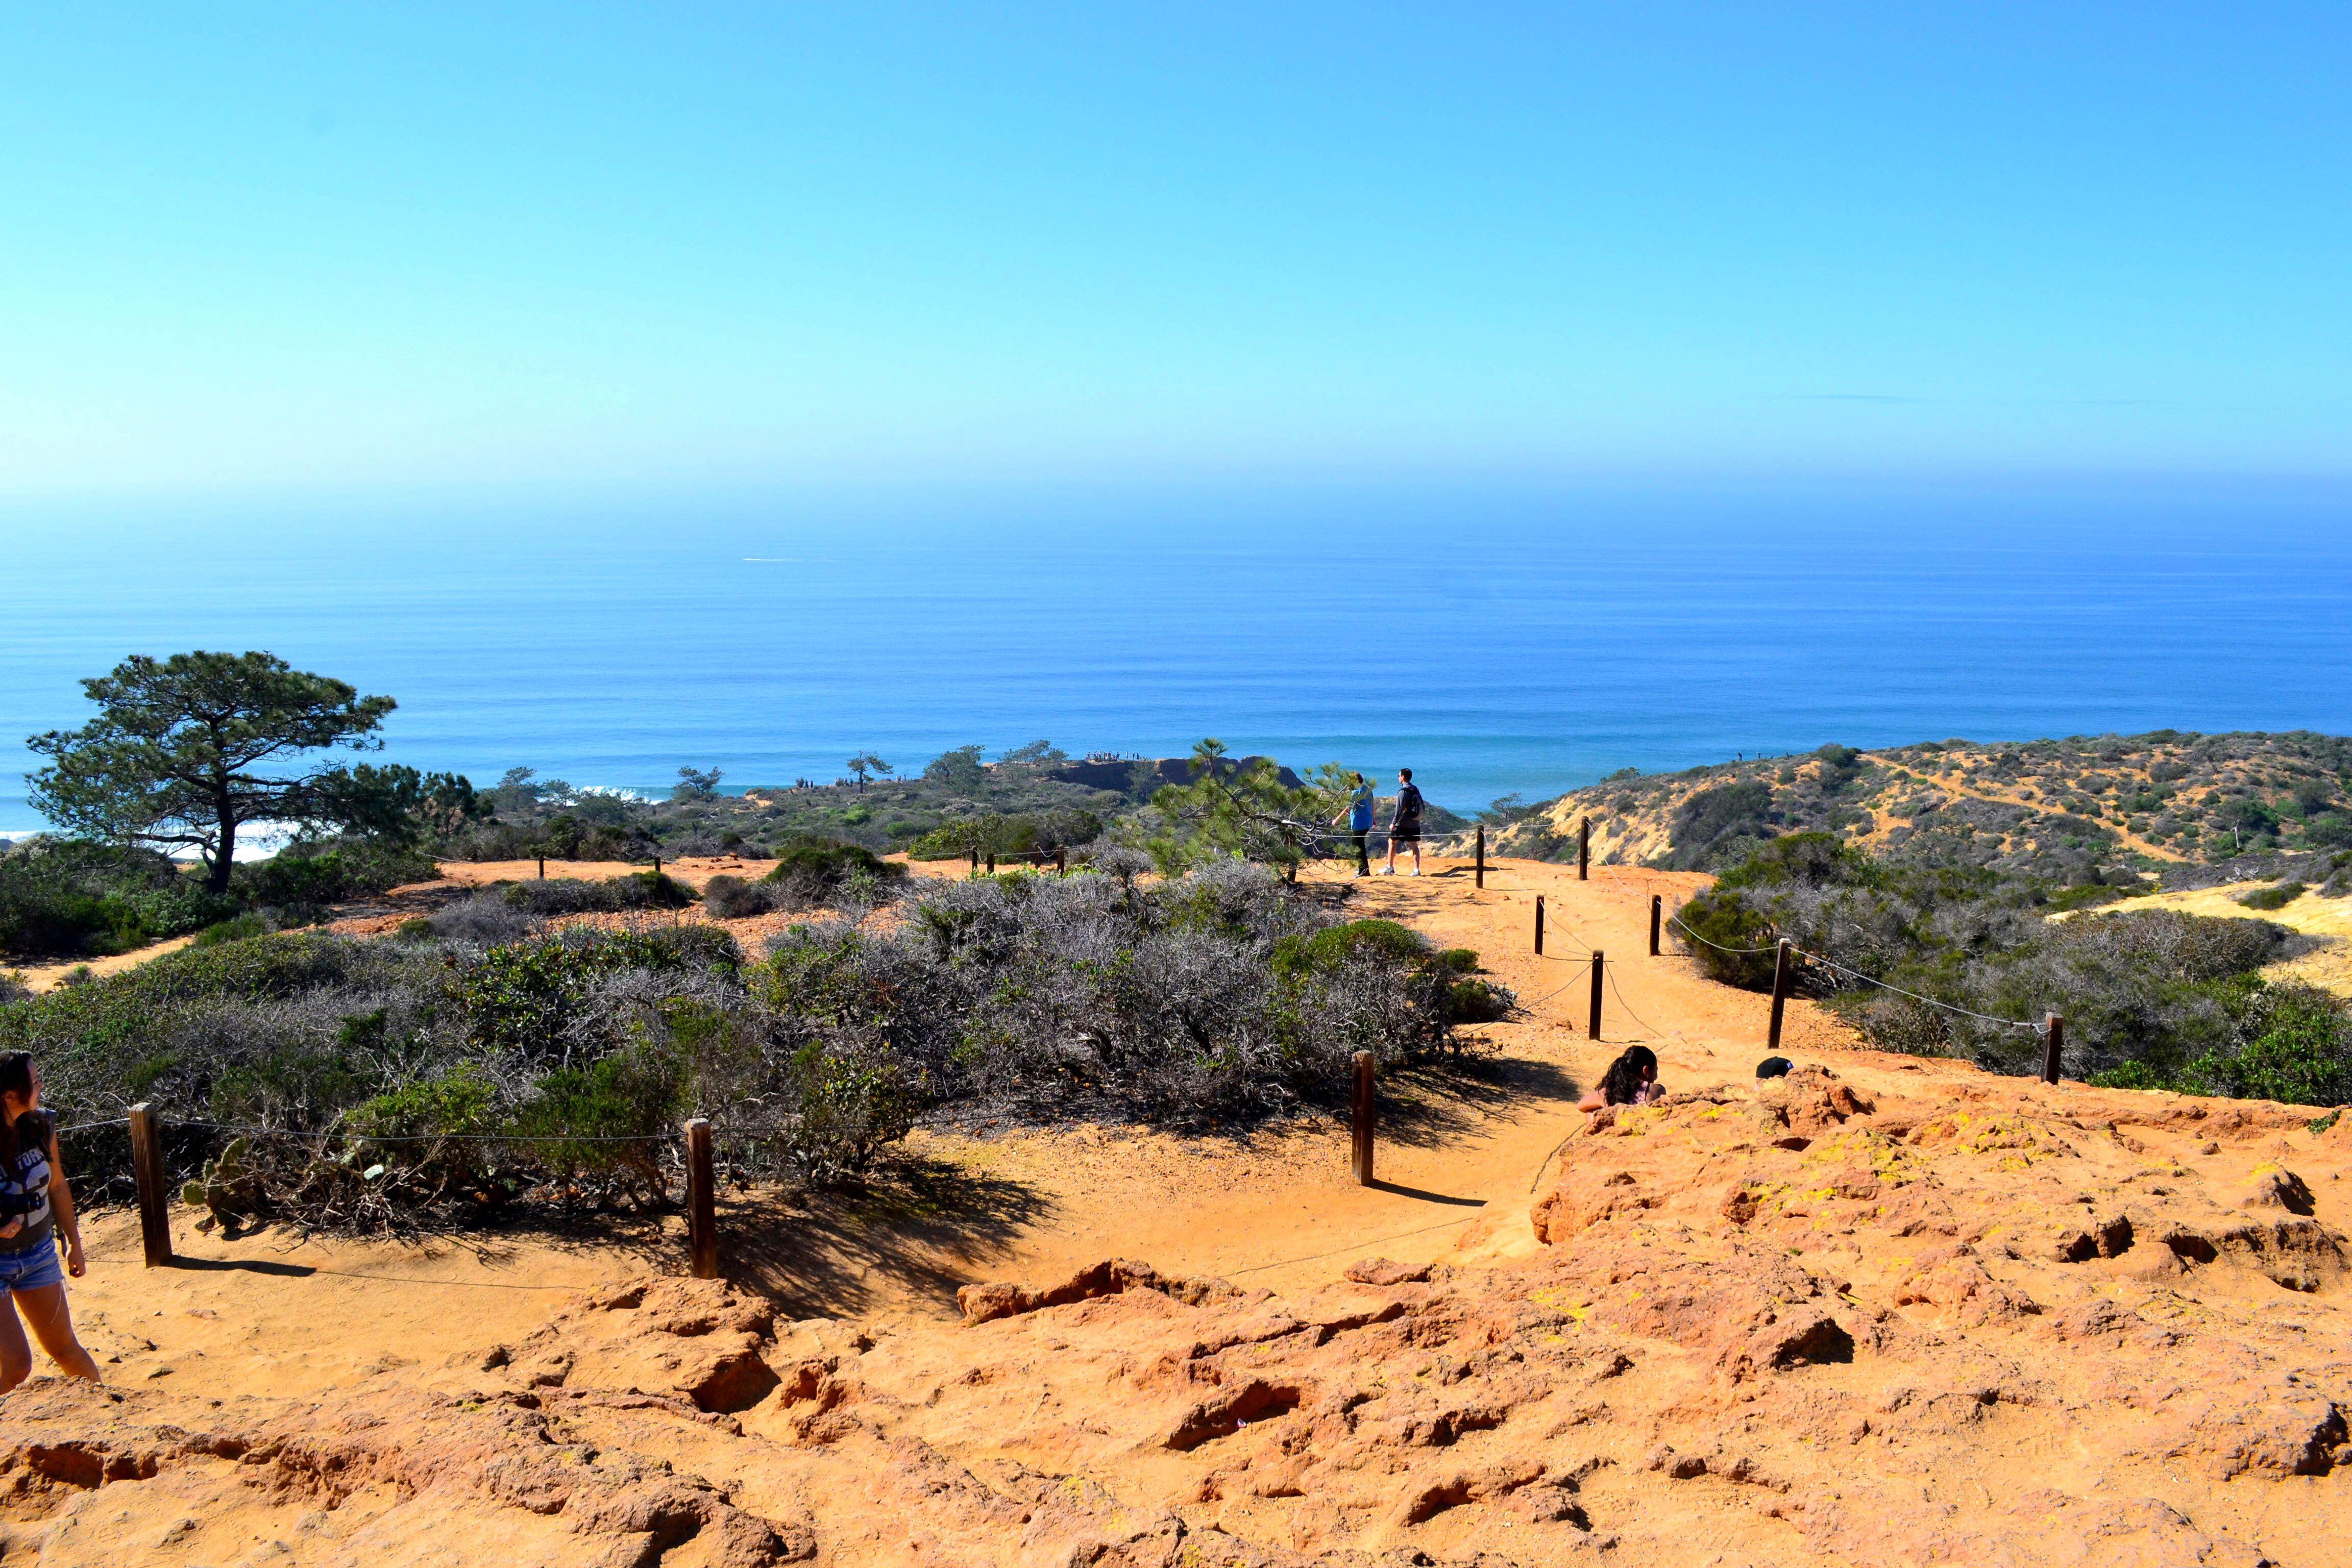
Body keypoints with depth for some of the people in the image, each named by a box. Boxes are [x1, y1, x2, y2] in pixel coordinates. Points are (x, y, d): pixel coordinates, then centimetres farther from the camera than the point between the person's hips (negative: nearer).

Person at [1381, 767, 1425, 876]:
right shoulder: (1416, 789, 8)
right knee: (1415, 846, 7)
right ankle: (1417, 870, 1)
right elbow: (1421, 806, 16)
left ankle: (1390, 868, 8)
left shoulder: (1403, 791, -15)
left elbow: (1400, 810, -19)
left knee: (1392, 842, 7)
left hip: (1403, 824, -7)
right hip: (1415, 824, 7)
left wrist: (1394, 823, -15)